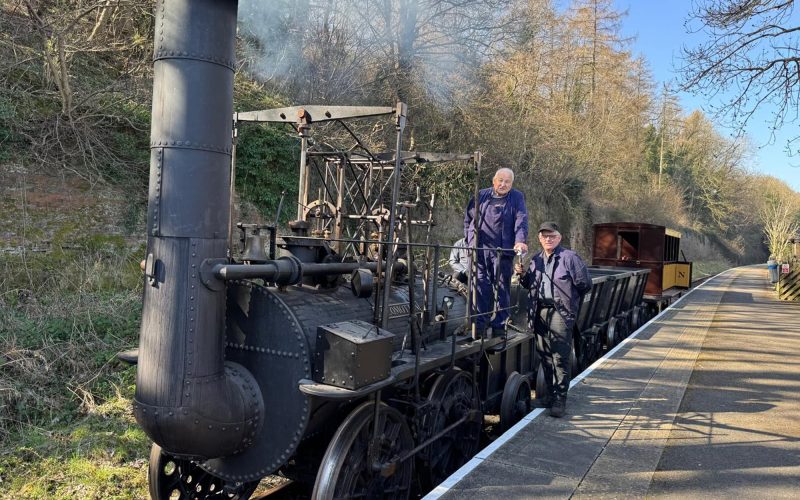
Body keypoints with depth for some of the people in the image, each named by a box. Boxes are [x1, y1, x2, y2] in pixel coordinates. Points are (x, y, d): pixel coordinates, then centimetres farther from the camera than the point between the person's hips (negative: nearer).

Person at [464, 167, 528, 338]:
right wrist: (469, 240, 12)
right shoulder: (481, 196, 12)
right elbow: (468, 219, 19)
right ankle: (480, 325, 5)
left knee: (502, 288, 4)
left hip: (503, 251, -1)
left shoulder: (517, 198, 5)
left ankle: (499, 326, 12)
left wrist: (520, 241, -22)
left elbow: (521, 220, -8)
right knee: (480, 287, -1)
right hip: (479, 250, 1)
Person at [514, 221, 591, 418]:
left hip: (560, 312, -6)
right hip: (540, 311, 6)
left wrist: (568, 297, 4)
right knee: (545, 355, 13)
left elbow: (585, 283, -4)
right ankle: (550, 394, 25)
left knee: (560, 357, -6)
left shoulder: (569, 257, -5)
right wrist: (523, 274, 2)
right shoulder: (536, 259, 14)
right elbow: (530, 284, 22)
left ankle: (560, 399, 1)